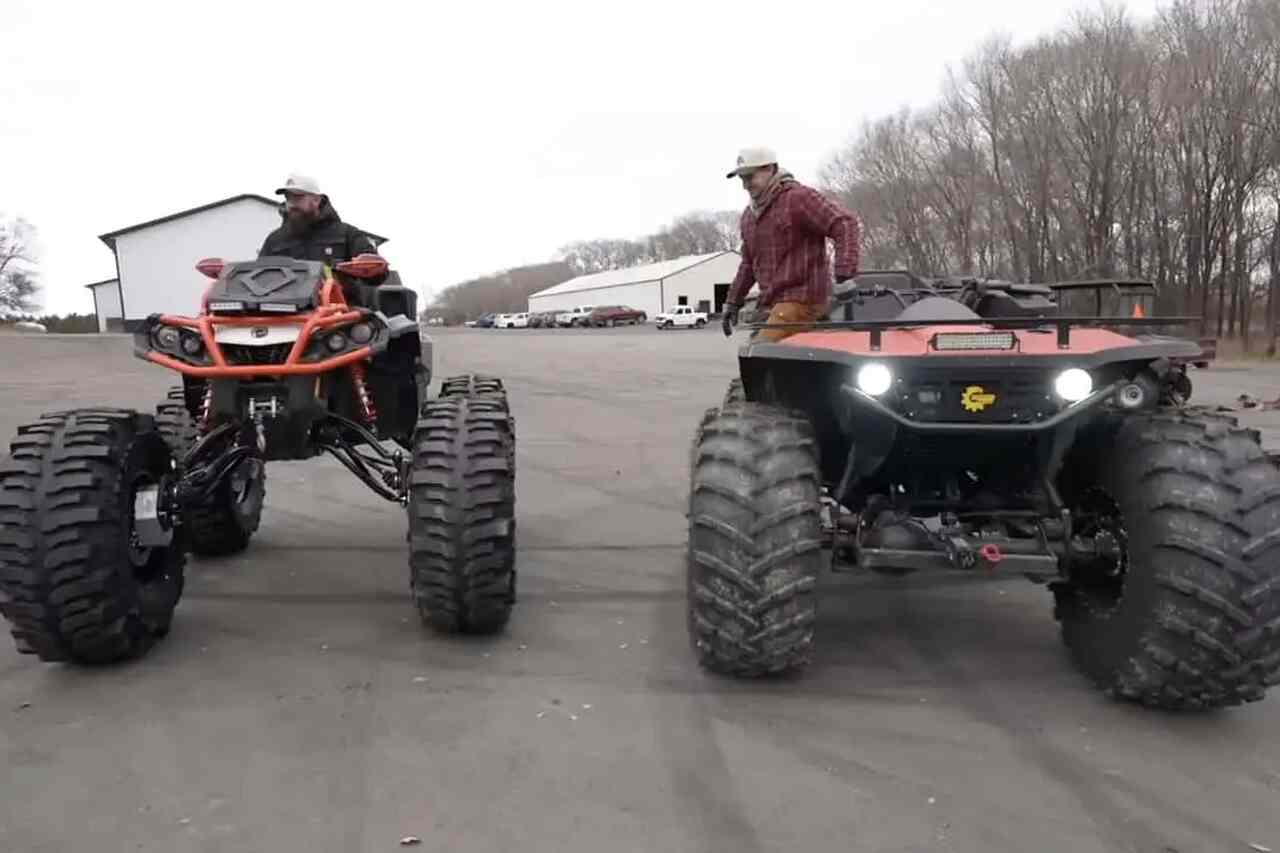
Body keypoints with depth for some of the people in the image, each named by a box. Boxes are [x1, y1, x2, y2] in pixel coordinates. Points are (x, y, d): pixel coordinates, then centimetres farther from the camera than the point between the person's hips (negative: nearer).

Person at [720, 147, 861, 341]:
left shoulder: (798, 198, -9)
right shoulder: (749, 215, 18)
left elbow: (845, 223, -17)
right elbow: (749, 263, 28)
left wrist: (845, 274, -29)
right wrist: (733, 301, 23)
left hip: (801, 299, -8)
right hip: (772, 303, 8)